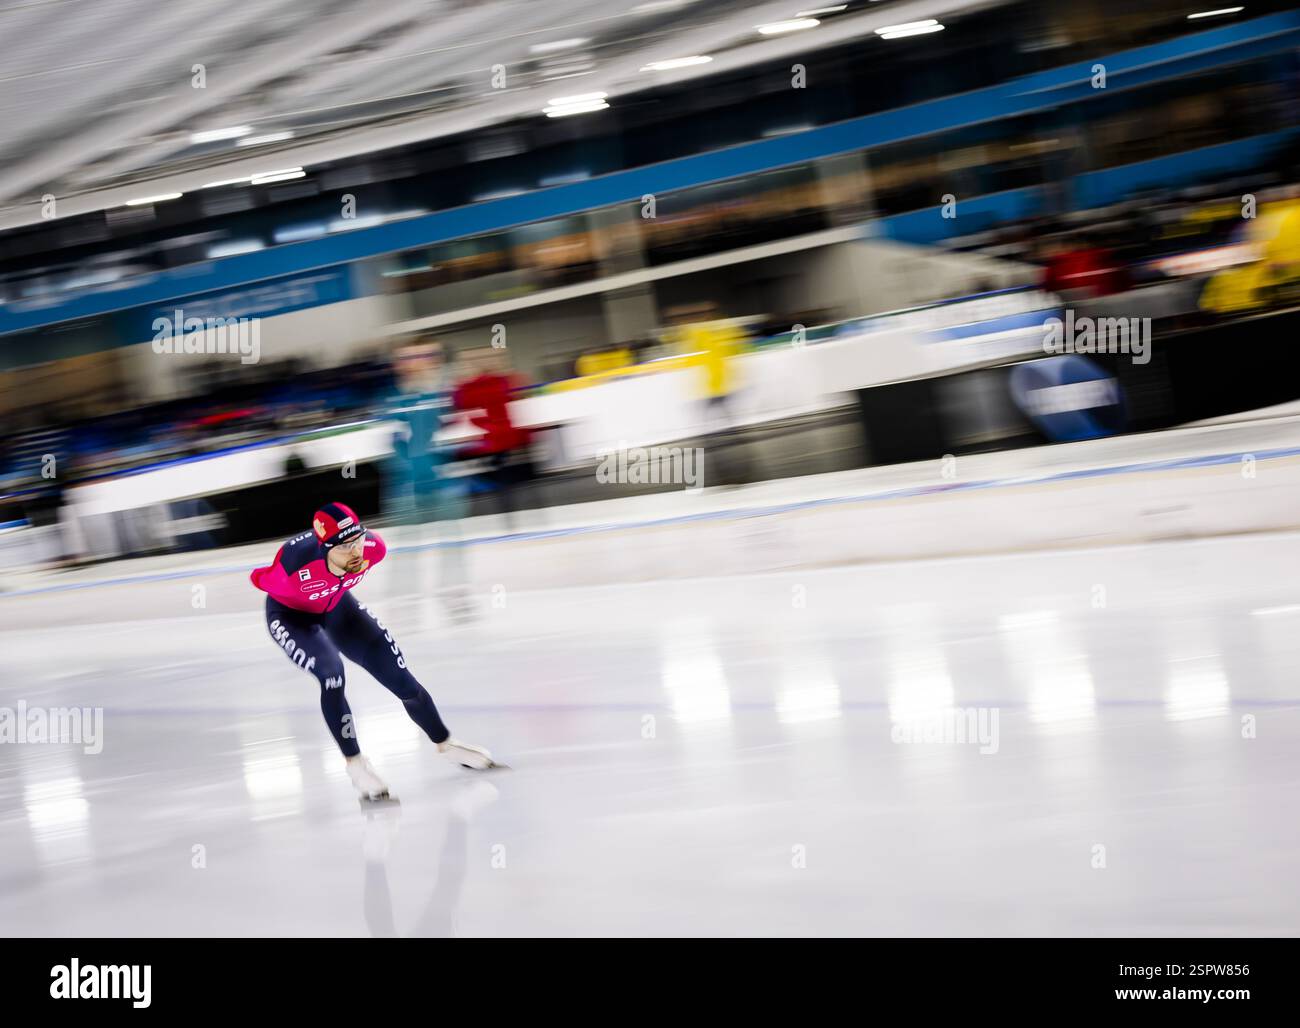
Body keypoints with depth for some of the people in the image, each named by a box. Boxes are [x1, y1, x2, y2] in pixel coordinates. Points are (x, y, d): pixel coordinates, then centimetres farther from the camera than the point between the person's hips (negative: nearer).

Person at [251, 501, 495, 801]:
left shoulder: (372, 549, -31)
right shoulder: (293, 568, -44)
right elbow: (259, 579, -21)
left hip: (335, 605, 4)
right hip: (290, 615, -4)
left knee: (398, 674, 3)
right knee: (331, 672, -29)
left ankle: (446, 744, 27)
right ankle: (355, 765, -11)